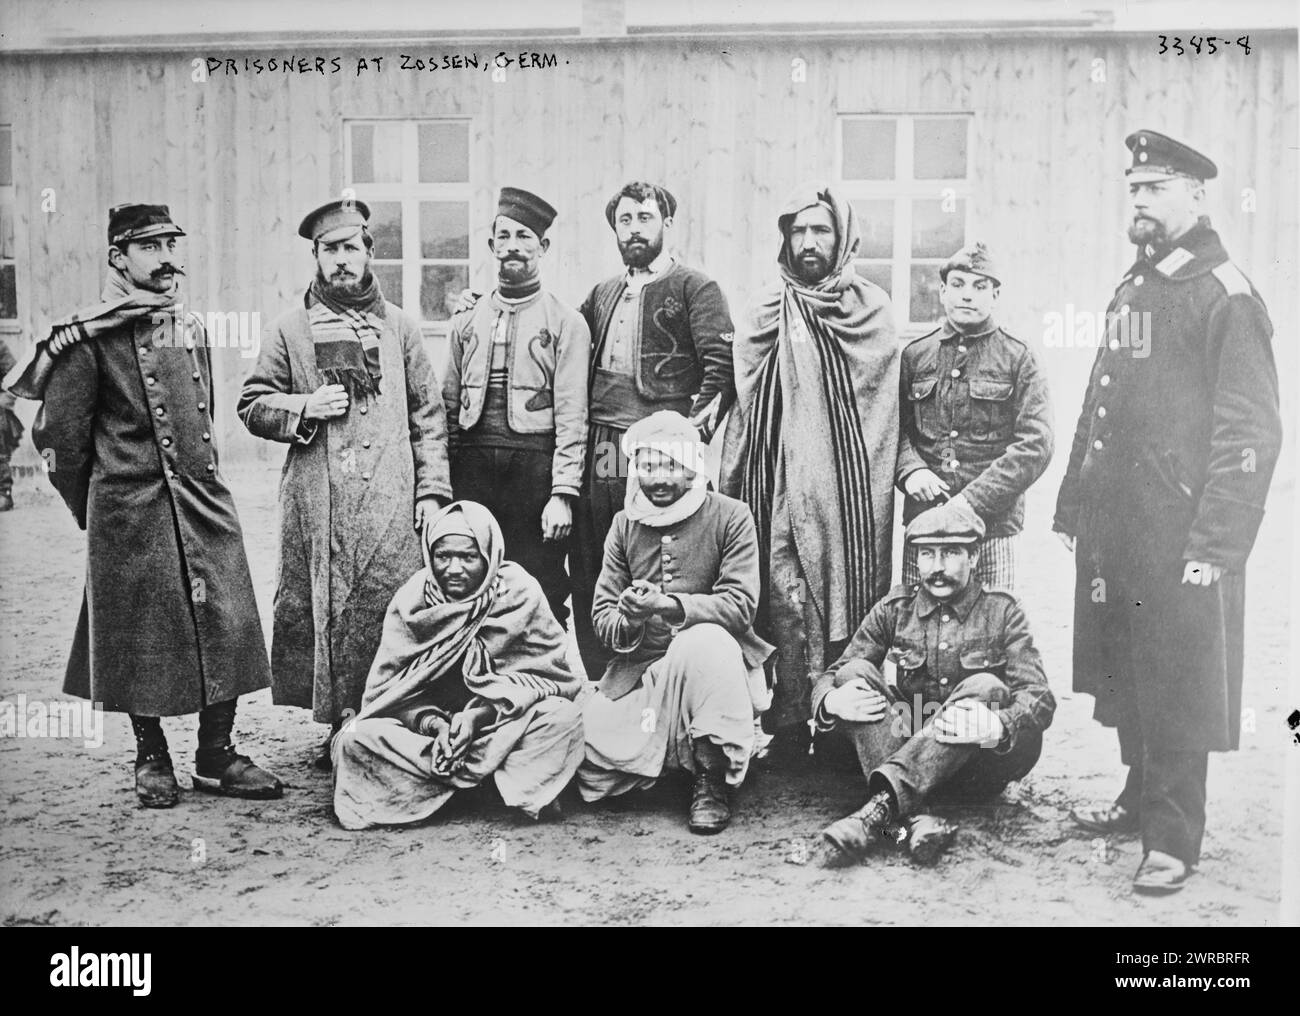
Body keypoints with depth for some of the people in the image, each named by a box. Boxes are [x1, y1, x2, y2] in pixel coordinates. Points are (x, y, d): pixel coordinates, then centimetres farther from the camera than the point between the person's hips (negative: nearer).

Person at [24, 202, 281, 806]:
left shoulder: (191, 329, 12)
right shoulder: (88, 338, -7)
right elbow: (59, 437, -3)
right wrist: (94, 510, 5)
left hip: (205, 505, 5)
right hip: (130, 516, -5)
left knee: (227, 629, 2)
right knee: (142, 639, 4)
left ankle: (217, 756, 15)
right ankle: (151, 761, 20)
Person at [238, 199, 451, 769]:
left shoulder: (399, 328, 13)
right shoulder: (291, 329, 11)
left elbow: (428, 417, 12)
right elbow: (252, 405, 13)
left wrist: (433, 491, 4)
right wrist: (305, 408, -6)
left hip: (390, 504, 0)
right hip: (317, 503, 0)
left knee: (390, 613, -3)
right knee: (318, 610, 0)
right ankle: (339, 726, 11)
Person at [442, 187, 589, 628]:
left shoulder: (566, 323, 3)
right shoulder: (466, 322, 15)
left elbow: (571, 417, -4)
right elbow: (447, 408, 14)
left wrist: (562, 495, -12)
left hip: (534, 467, -3)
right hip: (472, 468, 3)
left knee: (541, 594, -1)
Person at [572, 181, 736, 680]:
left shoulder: (694, 288, 2)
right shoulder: (603, 294, 22)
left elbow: (723, 365, -9)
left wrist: (693, 433, -17)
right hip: (599, 455, 6)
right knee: (589, 575, 7)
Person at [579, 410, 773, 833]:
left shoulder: (730, 517, -3)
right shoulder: (624, 524, 9)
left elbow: (741, 606, -14)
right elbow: (601, 615, 5)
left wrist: (670, 605, -28)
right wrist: (626, 622, -20)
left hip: (714, 656, -4)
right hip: (640, 666, 4)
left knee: (702, 641, -39)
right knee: (587, 747, -18)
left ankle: (714, 782, -21)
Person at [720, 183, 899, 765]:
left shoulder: (871, 308, 8)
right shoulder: (767, 312, 10)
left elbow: (887, 407, 7)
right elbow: (747, 406, 7)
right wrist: (734, 488, 0)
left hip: (853, 485, 0)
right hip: (785, 483, 0)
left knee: (854, 603, 2)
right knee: (789, 601, -3)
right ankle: (790, 724, 5)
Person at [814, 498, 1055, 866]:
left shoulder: (1001, 611, 1)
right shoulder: (894, 609, 7)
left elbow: (1039, 698, -11)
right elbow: (830, 679, 3)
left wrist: (998, 726, -34)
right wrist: (831, 702, -23)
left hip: (980, 762, -2)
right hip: (906, 747, 2)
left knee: (985, 687, -30)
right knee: (855, 672, -19)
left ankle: (883, 807, -43)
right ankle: (913, 818, -39)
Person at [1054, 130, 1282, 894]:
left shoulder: (1226, 296, -9)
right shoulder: (1132, 288, 15)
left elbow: (1251, 433, -15)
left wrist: (1216, 545, -18)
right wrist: (1074, 506, 14)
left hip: (1178, 537, -7)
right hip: (1116, 529, 8)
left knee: (1175, 685, 2)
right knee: (1123, 675, 16)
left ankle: (1174, 837, 14)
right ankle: (1143, 797, 33)